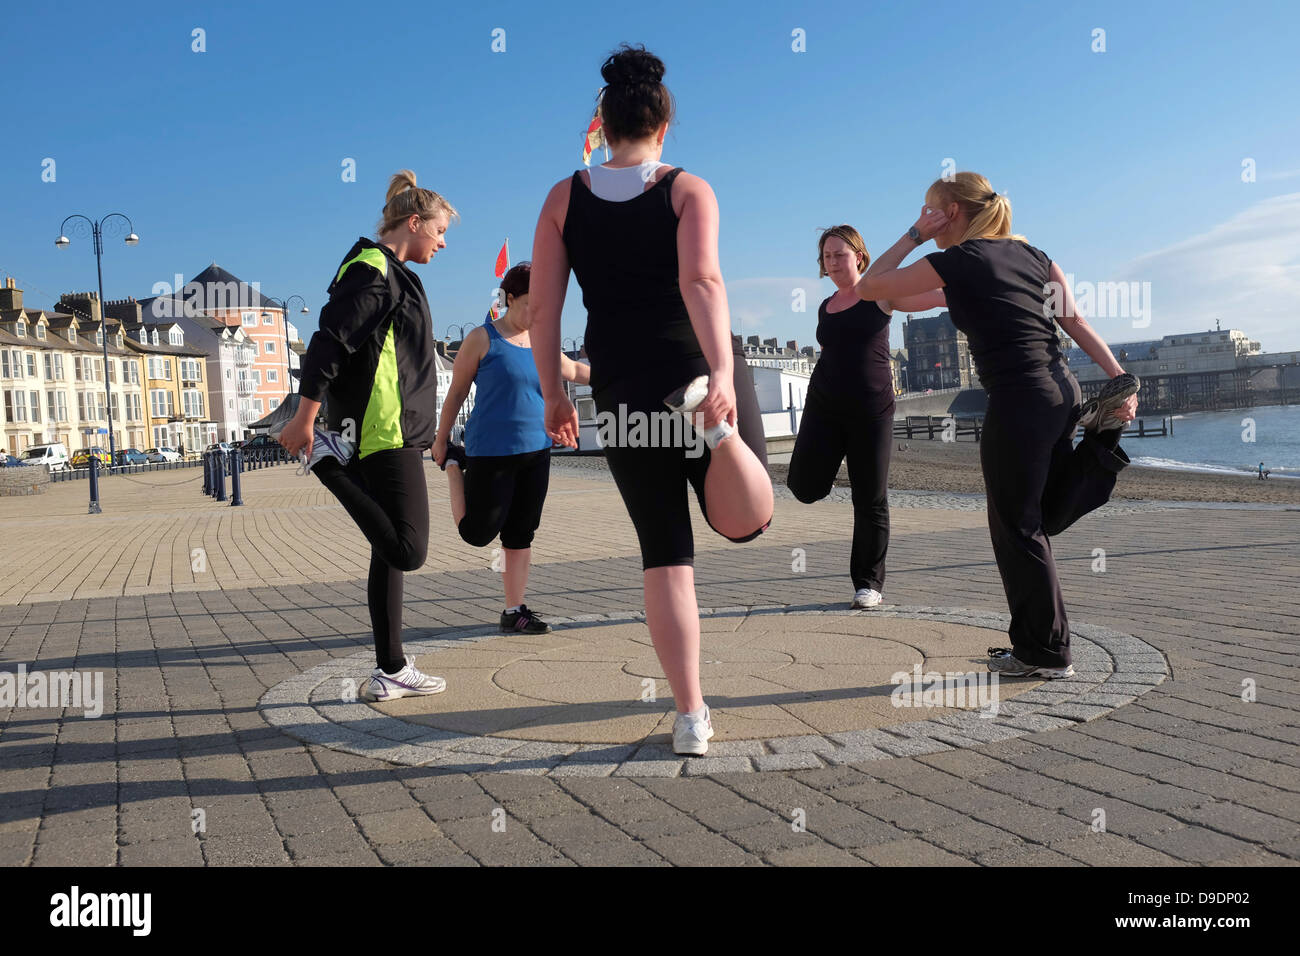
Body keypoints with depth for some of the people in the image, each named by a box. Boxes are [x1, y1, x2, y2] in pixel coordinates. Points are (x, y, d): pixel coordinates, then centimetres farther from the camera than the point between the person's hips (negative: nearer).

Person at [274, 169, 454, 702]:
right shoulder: (373, 271, -9)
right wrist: (305, 419, -19)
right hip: (385, 437, -11)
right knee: (407, 550, -14)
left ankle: (391, 673, 18)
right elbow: (328, 343, -17)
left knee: (391, 551, 11)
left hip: (399, 435, 11)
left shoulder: (392, 274, 23)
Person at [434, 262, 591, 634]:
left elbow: (576, 371, 26)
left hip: (535, 452, 5)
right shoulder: (483, 339, -4)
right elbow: (456, 392, 1)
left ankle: (514, 611, 17)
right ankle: (454, 463, 25)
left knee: (521, 535, 7)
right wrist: (441, 440, 5)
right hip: (491, 451, -5)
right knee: (477, 532, 1)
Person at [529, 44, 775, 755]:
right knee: (745, 520, 13)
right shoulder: (688, 189, 1)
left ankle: (691, 718, 8)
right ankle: (716, 424, -22)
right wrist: (724, 373, -27)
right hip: (700, 366, -2)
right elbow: (701, 280, -17)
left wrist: (551, 394, 9)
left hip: (623, 389, 2)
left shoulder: (564, 198, 6)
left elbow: (542, 305, 2)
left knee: (665, 554, 9)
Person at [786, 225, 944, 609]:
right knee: (806, 487, -17)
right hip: (824, 404, 3)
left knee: (871, 501, 0)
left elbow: (936, 295, -7)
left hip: (872, 408, -3)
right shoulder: (825, 308, 14)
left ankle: (869, 583, 13)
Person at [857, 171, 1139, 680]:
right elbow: (1077, 323, 9)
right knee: (1049, 514, 23)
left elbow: (870, 286, 4)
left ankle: (1045, 652, 13)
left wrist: (914, 235, 9)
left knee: (1018, 528, 5)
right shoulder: (1033, 254, 17)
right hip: (1063, 390, 8)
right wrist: (1119, 379, 5)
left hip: (1018, 401, -8)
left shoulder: (956, 261, -4)